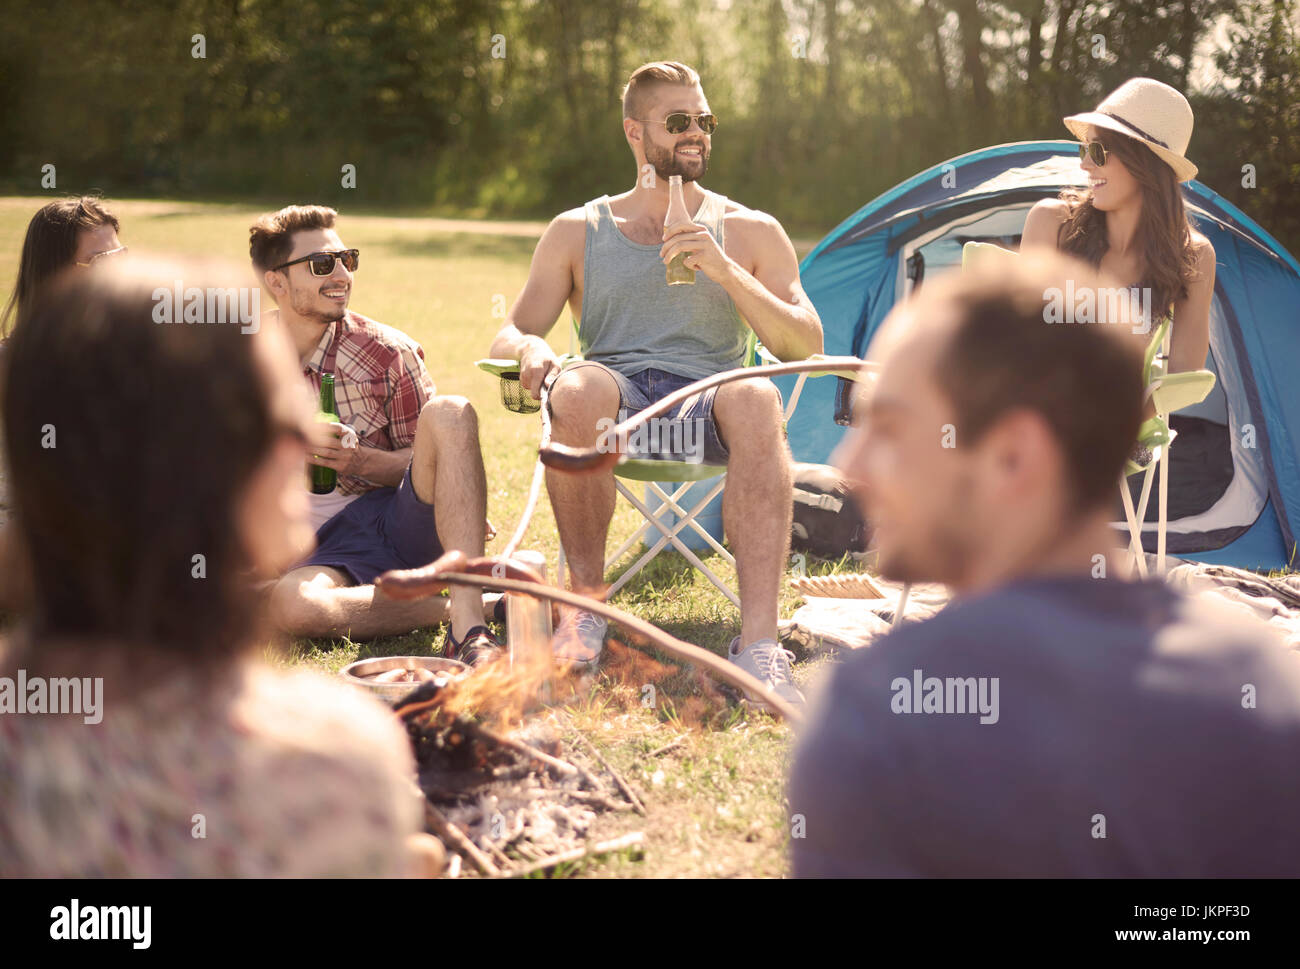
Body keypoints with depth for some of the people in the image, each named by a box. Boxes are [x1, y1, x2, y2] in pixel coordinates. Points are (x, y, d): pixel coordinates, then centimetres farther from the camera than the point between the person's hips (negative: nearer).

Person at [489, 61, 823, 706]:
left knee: (755, 399, -38)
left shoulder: (750, 231, 19)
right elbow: (509, 337, 17)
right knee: (578, 389, -38)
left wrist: (726, 273, -5)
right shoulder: (578, 231, 20)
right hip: (617, 404, 0)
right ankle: (587, 608, -25)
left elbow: (806, 348, 9)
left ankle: (759, 642, -47)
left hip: (705, 400, 0)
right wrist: (531, 347, -10)